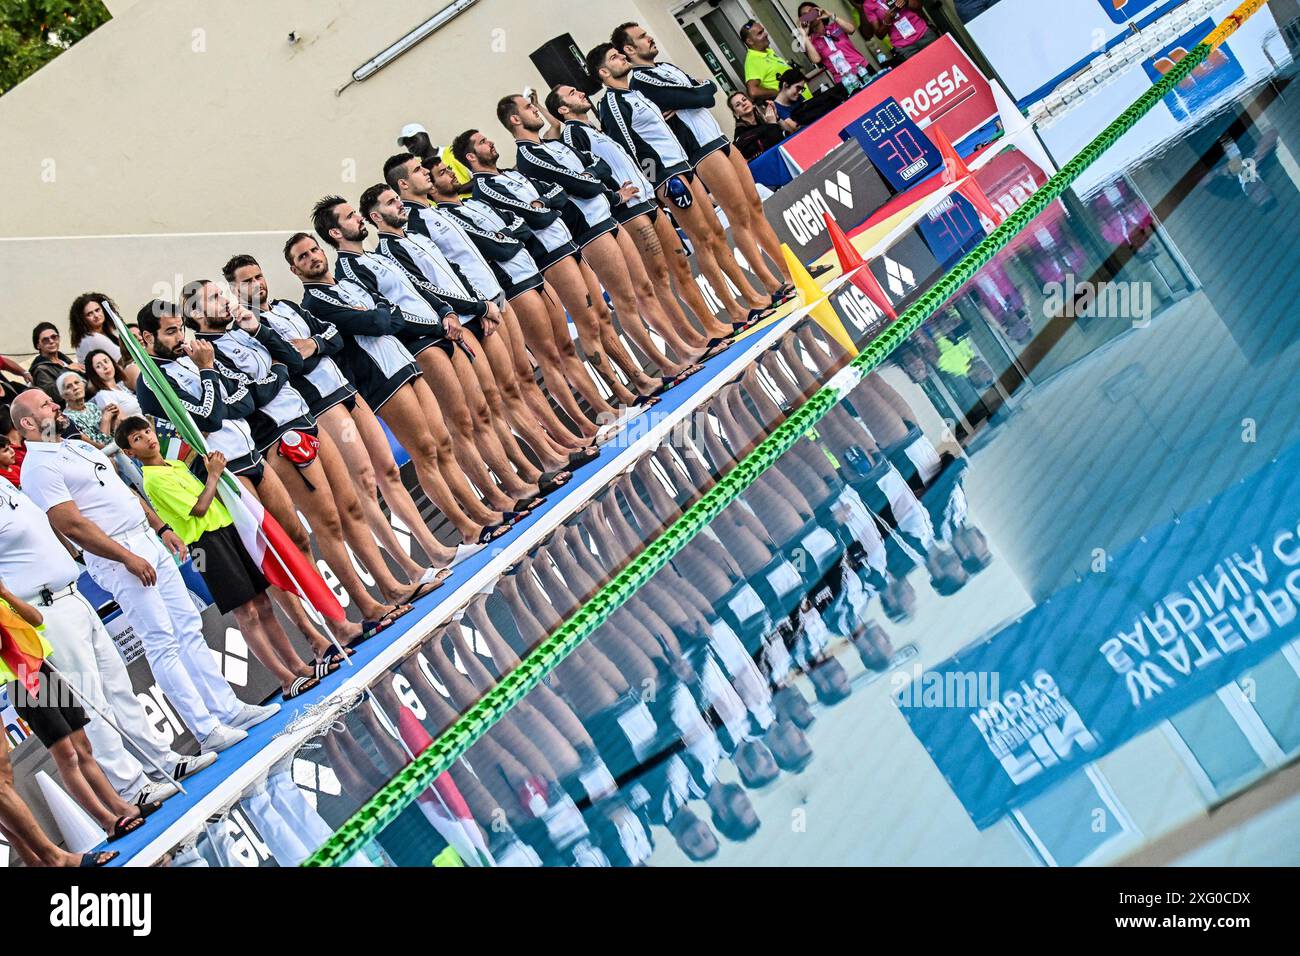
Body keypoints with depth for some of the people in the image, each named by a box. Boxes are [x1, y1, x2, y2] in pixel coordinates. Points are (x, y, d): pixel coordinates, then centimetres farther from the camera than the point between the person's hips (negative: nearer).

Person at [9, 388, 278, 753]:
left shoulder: (78, 446, 18)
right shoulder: (39, 467, -11)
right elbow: (72, 525, -18)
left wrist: (162, 528, 19)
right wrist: (128, 558, -20)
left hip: (149, 542, 9)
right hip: (116, 557, -9)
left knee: (190, 630, 9)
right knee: (163, 643, -8)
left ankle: (228, 709, 14)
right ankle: (207, 731, -5)